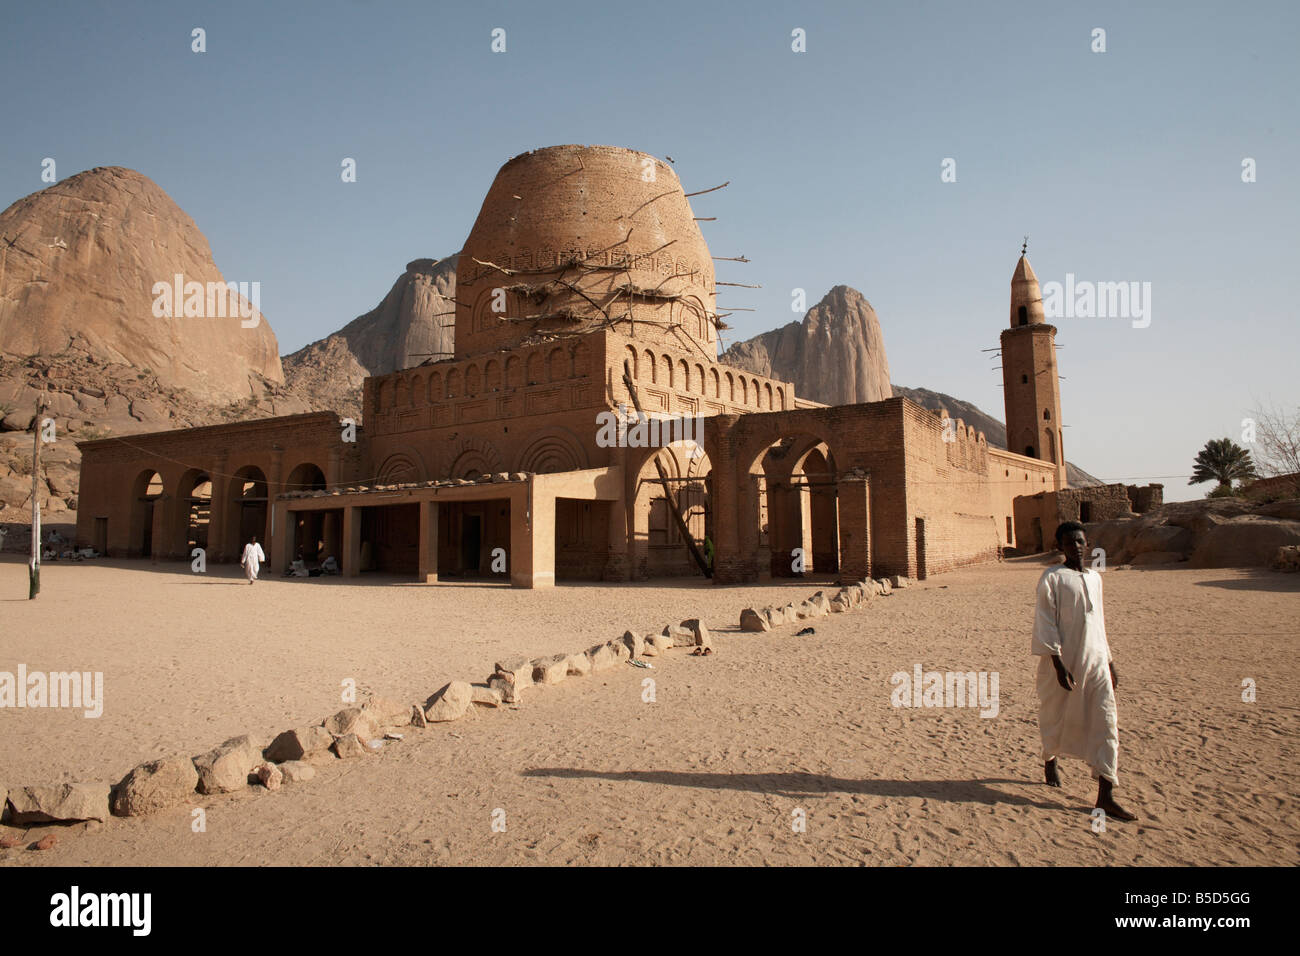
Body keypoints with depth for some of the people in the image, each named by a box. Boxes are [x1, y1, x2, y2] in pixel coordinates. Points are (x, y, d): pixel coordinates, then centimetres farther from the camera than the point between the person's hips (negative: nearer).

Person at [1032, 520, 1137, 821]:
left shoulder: (1095, 578, 11)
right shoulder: (1053, 577, -8)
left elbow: (1099, 622, 18)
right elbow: (1045, 622, -11)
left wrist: (1109, 661, 17)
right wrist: (1058, 663, -18)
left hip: (1095, 661, 5)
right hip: (1064, 661, -5)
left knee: (1106, 723, -4)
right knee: (1057, 716, 11)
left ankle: (1105, 796, -2)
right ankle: (1050, 760, 41)